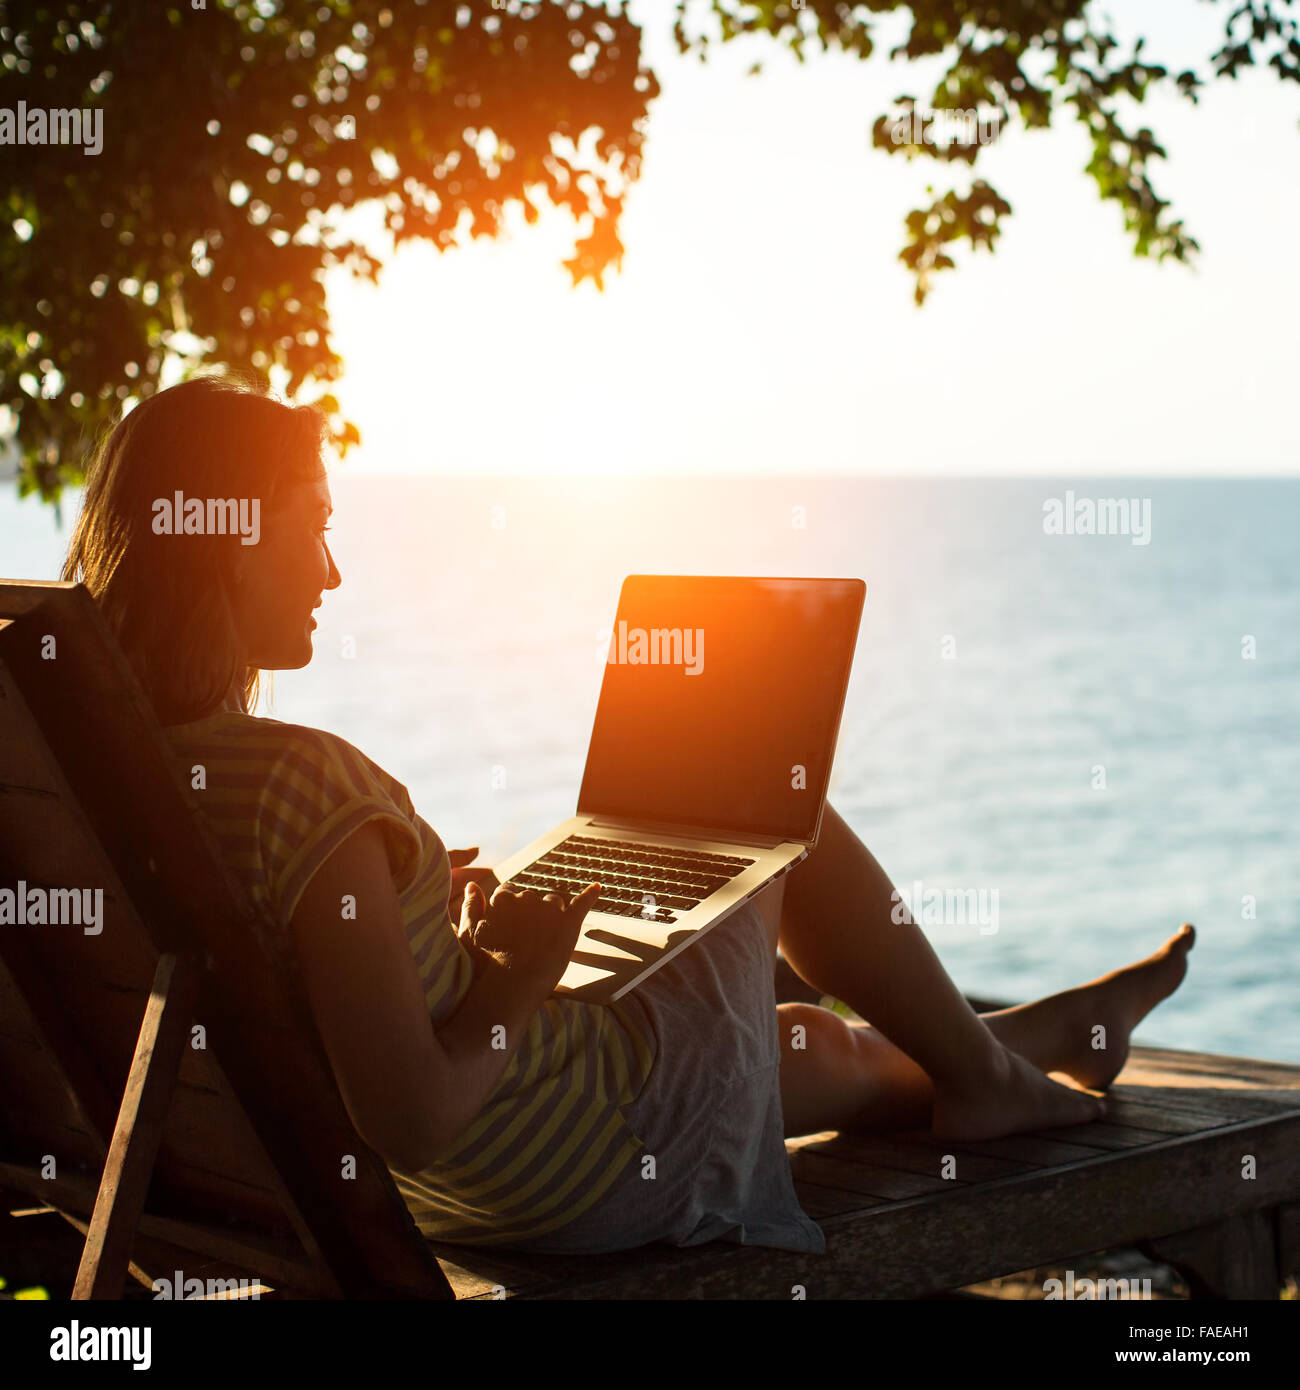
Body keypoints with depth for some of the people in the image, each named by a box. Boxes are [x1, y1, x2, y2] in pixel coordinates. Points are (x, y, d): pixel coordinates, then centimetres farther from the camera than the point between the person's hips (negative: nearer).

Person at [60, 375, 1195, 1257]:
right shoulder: (303, 778, -32)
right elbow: (413, 1117, -32)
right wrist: (520, 978, -15)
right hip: (609, 1156, -8)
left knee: (819, 1045, 30)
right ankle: (982, 1065, 34)